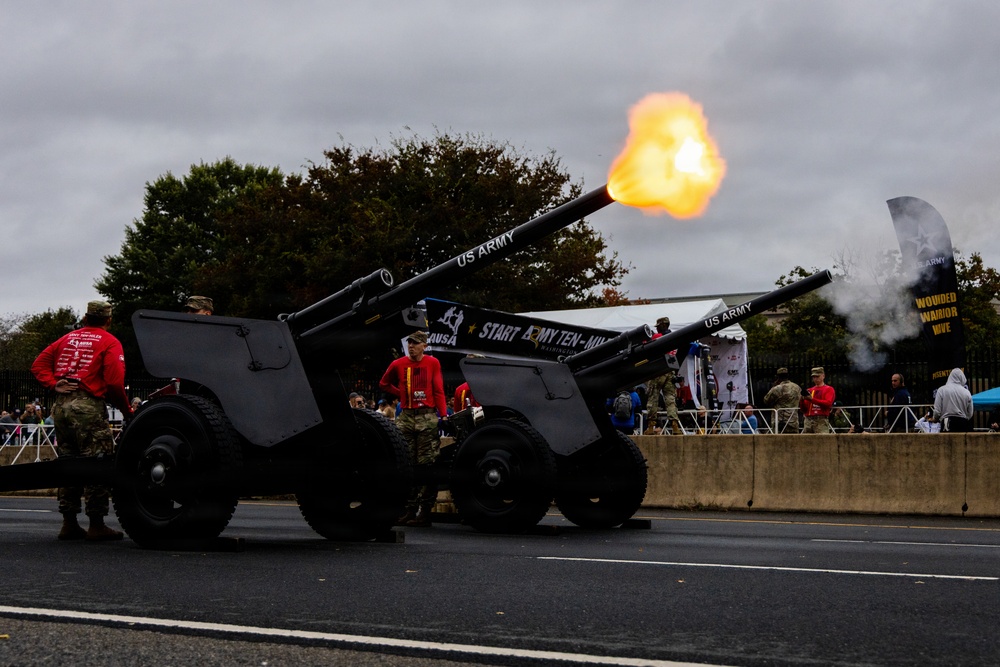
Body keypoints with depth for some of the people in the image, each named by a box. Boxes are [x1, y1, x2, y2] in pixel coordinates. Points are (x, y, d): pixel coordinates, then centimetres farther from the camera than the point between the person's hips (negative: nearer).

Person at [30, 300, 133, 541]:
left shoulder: (68, 338, 19)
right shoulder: (109, 342, 0)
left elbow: (39, 364, 12)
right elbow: (114, 382, -11)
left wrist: (54, 384, 3)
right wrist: (127, 410, -2)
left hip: (61, 404, 7)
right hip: (88, 406, -7)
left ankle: (69, 523, 16)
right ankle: (96, 525, -3)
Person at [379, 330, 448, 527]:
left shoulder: (433, 363, 3)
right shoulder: (398, 364, 8)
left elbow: (438, 391, 1)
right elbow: (384, 384, 24)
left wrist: (443, 414, -9)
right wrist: (403, 394, 13)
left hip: (427, 417, -3)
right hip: (406, 417, 3)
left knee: (427, 464, -6)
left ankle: (425, 512, -5)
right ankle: (409, 510, 8)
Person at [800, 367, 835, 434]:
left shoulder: (829, 389, 8)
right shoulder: (809, 390, 23)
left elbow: (828, 403, -10)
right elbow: (804, 409, 20)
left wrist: (812, 399, -16)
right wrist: (802, 400, -1)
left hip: (821, 421, -5)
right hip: (808, 420, 5)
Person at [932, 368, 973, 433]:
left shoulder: (942, 390, -2)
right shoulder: (966, 392, 5)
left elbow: (937, 411, -3)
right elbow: (970, 414, 9)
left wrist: (935, 419, 19)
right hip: (963, 424, 3)